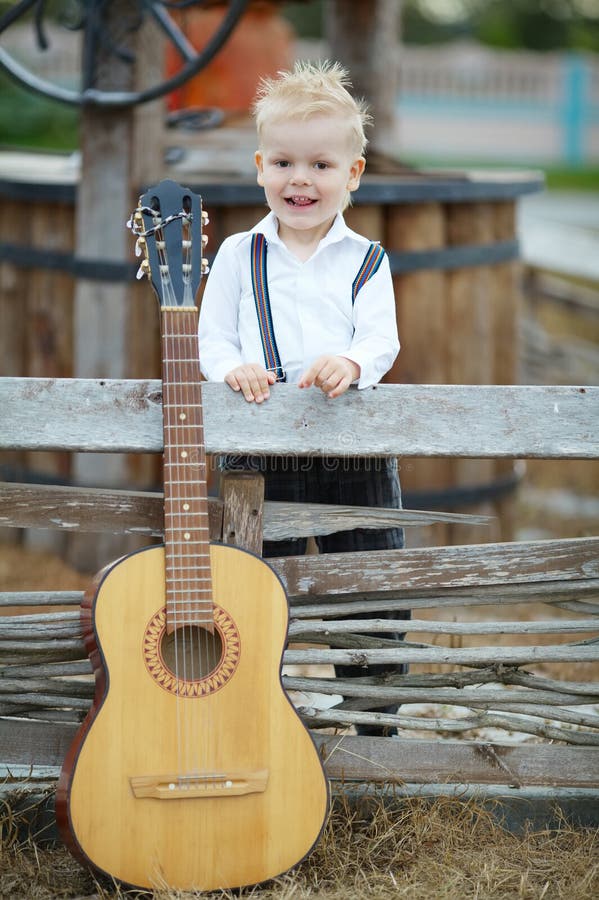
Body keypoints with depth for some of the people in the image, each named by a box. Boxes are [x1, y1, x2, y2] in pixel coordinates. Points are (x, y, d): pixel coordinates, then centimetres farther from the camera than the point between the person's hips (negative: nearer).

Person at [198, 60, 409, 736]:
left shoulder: (365, 261, 7)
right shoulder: (238, 256, 8)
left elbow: (380, 339, -5)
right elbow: (211, 338, 5)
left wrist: (352, 362, -28)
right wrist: (233, 368, -17)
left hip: (354, 445, 0)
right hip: (260, 449, 0)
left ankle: (375, 729, 20)